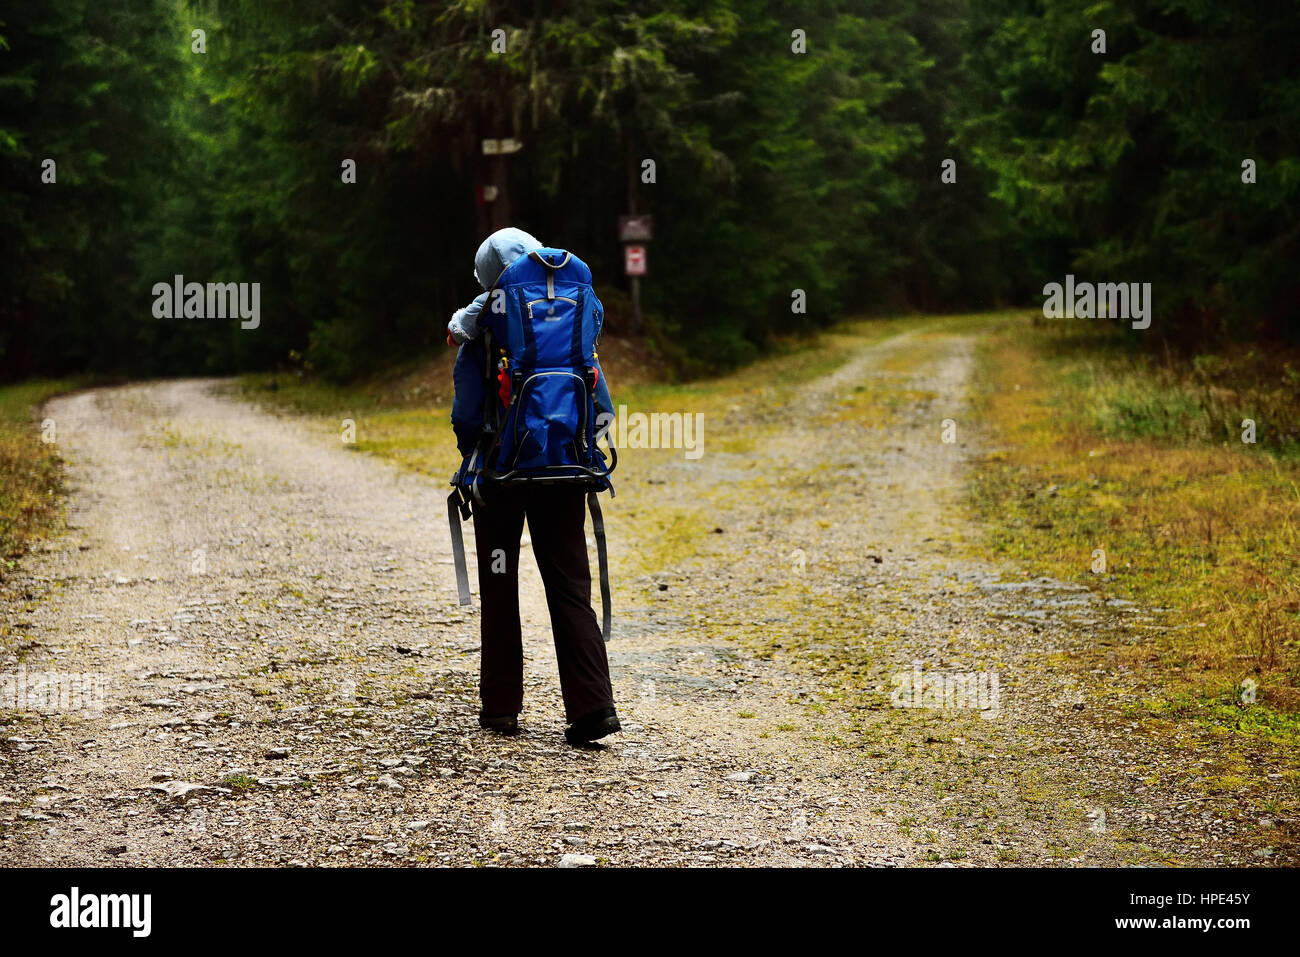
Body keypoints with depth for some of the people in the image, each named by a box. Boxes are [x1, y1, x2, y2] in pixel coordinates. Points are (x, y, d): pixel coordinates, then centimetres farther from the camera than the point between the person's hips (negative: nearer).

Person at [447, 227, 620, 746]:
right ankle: (592, 704, -9)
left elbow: (467, 416, -9)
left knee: (499, 591, 11)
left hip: (501, 476, -2)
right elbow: (602, 408, 3)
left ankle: (501, 706, 16)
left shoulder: (478, 333, -6)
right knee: (570, 589, 3)